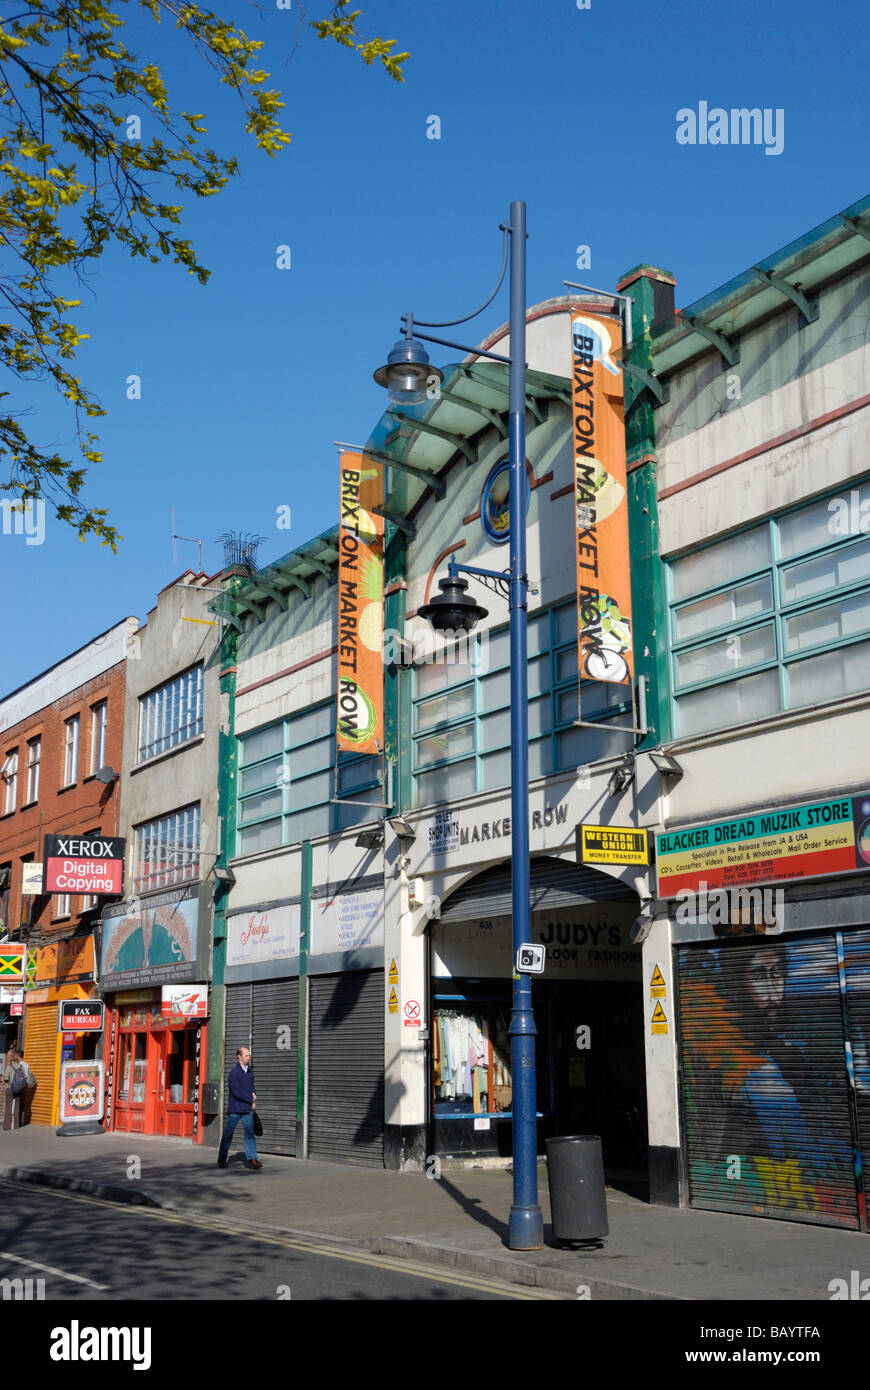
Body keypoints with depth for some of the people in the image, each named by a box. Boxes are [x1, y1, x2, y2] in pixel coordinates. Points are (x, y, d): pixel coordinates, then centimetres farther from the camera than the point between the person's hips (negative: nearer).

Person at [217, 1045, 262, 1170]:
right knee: (228, 1134, 6)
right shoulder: (233, 1073, -14)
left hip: (248, 1108, 5)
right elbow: (237, 1092, -18)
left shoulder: (249, 1070, 8)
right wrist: (251, 1100, -12)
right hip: (235, 1109, -5)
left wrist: (253, 1093, 1)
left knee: (250, 1132, -3)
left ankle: (251, 1158, -5)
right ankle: (222, 1159, 20)